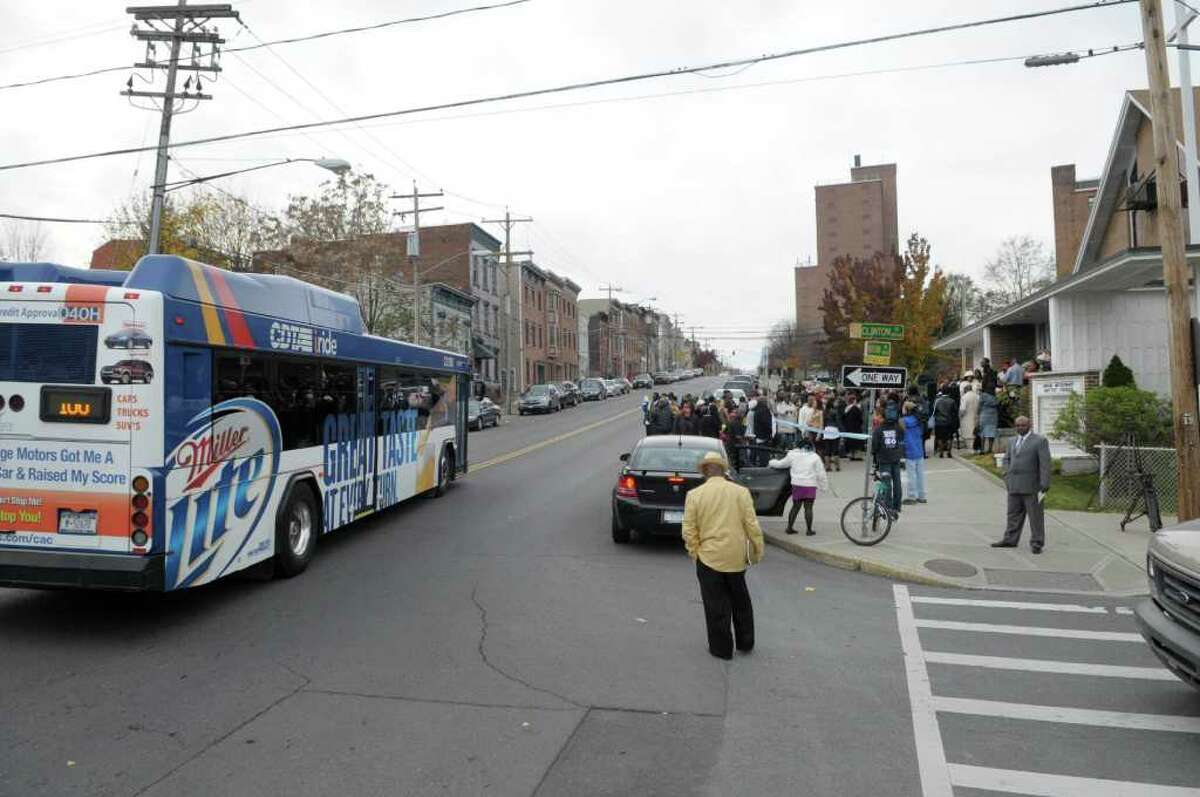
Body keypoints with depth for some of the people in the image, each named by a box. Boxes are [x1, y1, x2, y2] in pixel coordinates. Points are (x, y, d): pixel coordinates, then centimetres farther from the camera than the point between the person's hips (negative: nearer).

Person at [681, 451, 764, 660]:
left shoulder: (694, 495, -9)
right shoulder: (741, 492, -5)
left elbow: (689, 531, -8)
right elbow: (752, 525, -5)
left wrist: (694, 552, 5)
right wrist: (758, 551, 6)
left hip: (709, 557, -2)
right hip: (736, 557, 3)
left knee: (716, 604, 10)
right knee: (740, 600, 21)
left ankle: (722, 648, 18)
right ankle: (746, 643, 33)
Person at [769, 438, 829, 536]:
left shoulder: (793, 455, 4)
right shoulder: (815, 457, 2)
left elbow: (781, 464, 15)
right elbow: (821, 473, 1)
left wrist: (771, 463, 32)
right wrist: (824, 486, 9)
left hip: (797, 485, 2)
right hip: (810, 485, -2)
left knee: (795, 507, 11)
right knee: (808, 508, 2)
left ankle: (790, 527, 13)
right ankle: (809, 530, 2)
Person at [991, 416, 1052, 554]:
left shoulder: (1040, 441, -7)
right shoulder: (1013, 441, 13)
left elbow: (1045, 463, -11)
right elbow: (1007, 459, 22)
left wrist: (1045, 485, -16)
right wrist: (1008, 475, 6)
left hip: (1031, 485, -6)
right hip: (1014, 485, 6)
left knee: (1035, 515, 0)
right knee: (1014, 514, 12)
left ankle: (1036, 543, 6)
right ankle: (1010, 540, 19)